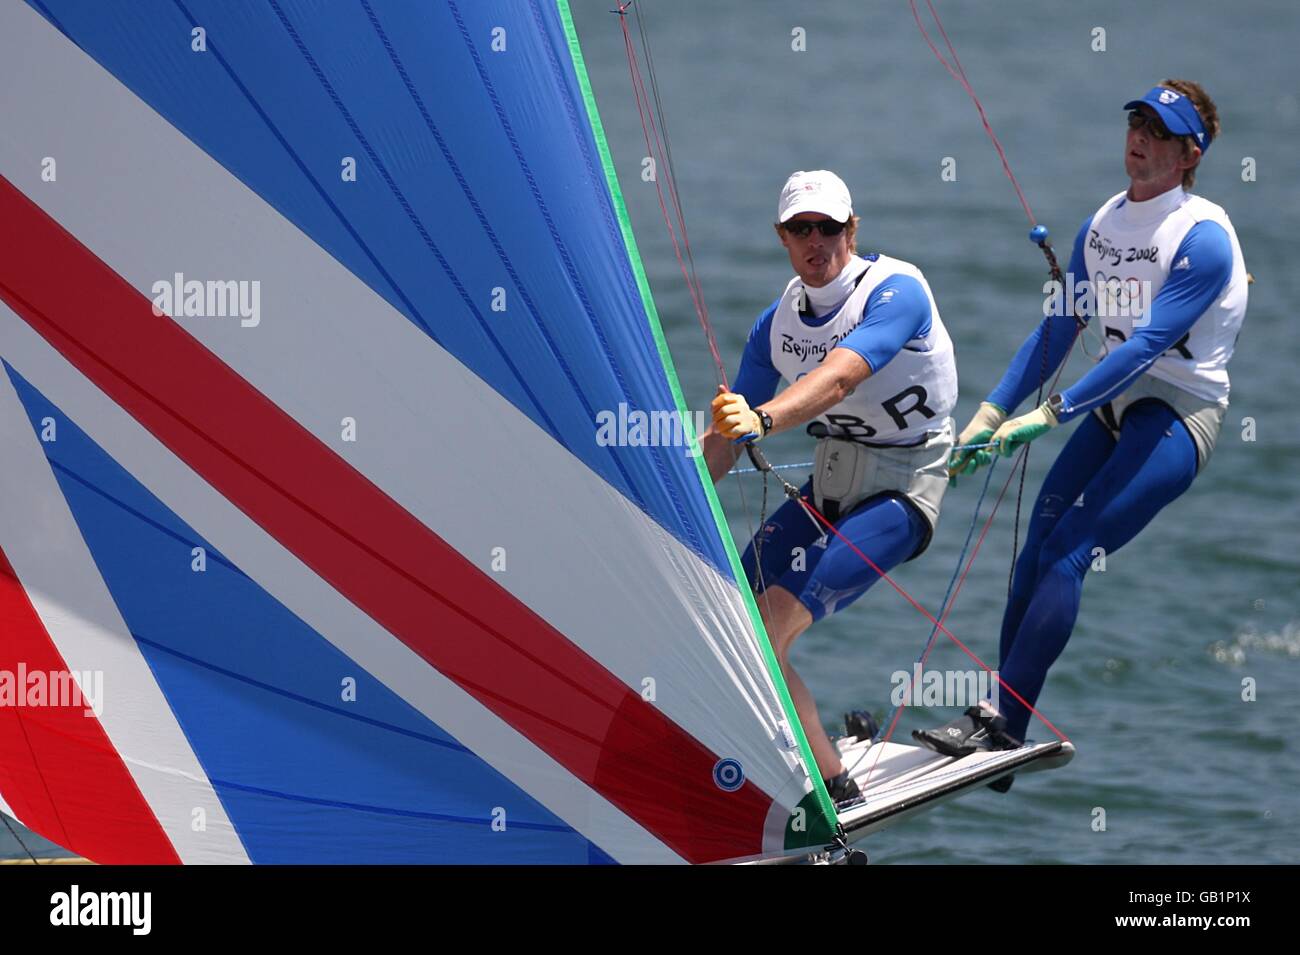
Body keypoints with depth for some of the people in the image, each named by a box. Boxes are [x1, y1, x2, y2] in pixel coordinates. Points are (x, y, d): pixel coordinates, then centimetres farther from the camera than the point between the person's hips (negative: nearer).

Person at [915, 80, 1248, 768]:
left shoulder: (1205, 238, -14)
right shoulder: (1102, 226, 10)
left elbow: (1148, 345, -23)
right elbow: (1056, 331, 13)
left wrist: (1051, 414, -28)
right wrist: (990, 414, 3)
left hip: (1180, 413, -8)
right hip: (1113, 406, 8)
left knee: (1067, 551, -19)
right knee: (1035, 552, -5)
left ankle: (1002, 730, -24)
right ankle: (999, 709, -4)